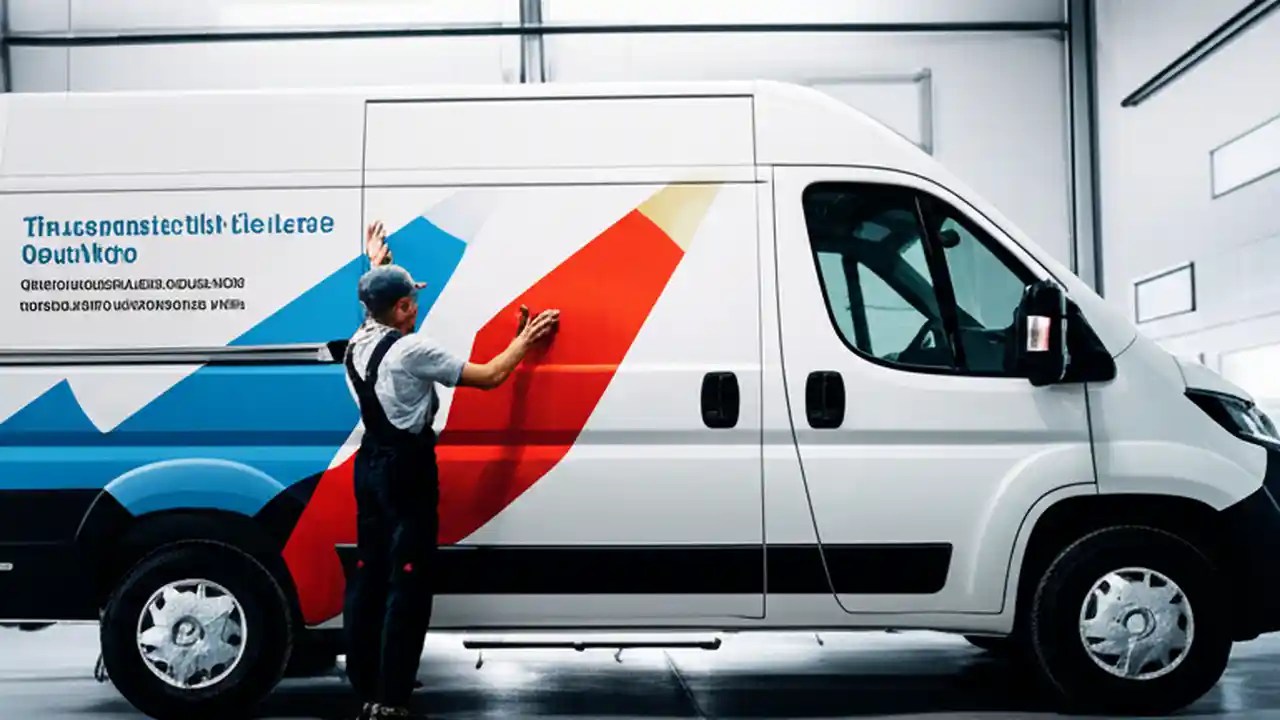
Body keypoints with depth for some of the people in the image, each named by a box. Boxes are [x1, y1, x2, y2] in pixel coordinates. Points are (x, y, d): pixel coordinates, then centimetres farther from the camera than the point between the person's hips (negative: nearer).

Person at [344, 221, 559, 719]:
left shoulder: (358, 344, 7)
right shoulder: (412, 351, -16)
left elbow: (377, 311, 32)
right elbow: (489, 376, -13)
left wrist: (376, 264, 45)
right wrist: (524, 341, 1)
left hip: (370, 463, 9)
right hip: (407, 468, -9)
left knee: (369, 573, 12)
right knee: (407, 582, -5)